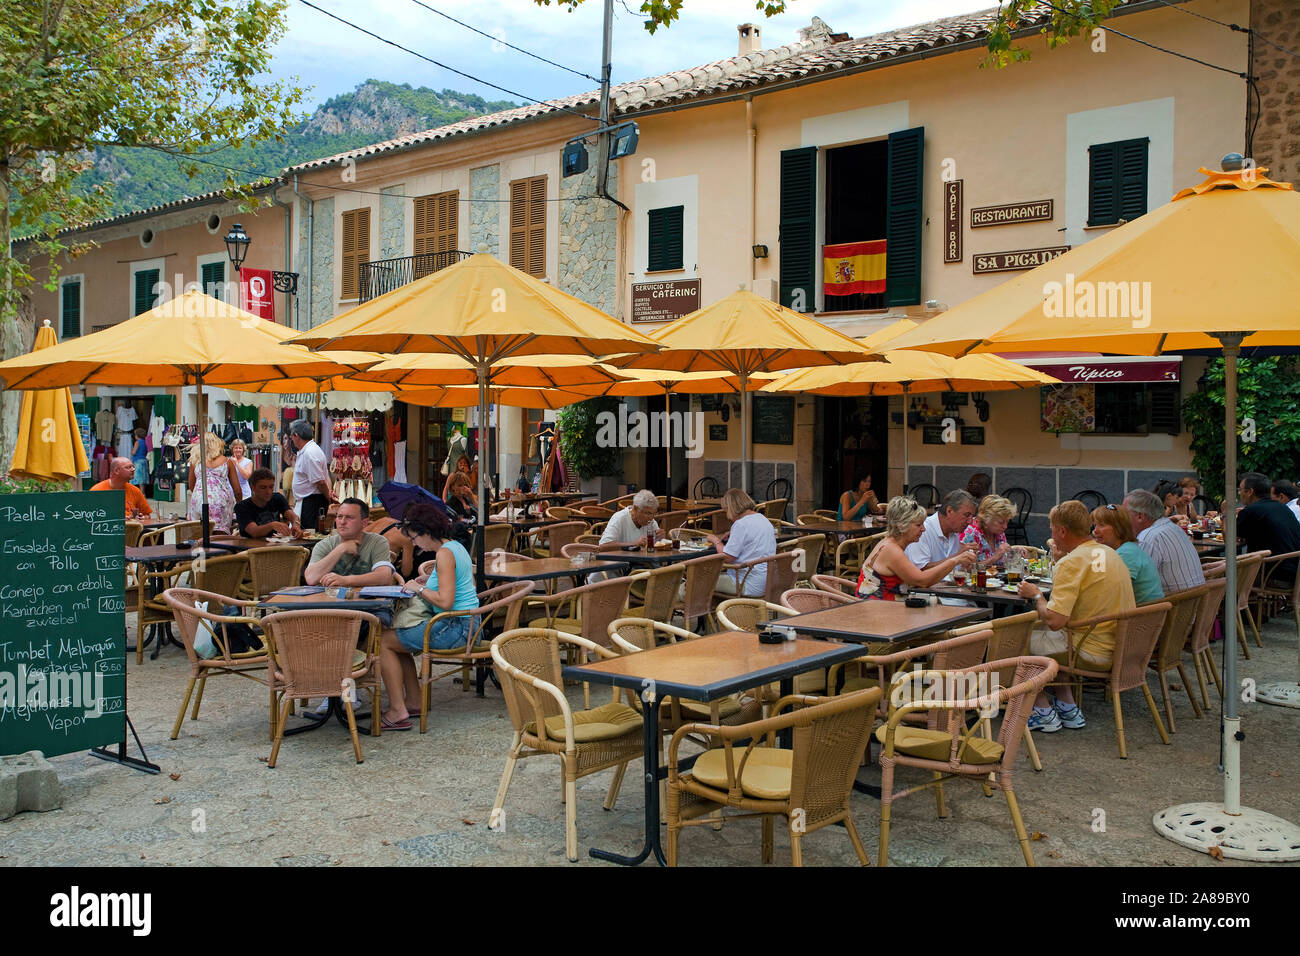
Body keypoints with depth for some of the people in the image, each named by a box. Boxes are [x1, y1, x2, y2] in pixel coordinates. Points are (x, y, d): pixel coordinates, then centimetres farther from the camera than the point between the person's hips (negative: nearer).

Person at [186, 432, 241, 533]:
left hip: (199, 498, 1)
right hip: (222, 500, -1)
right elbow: (237, 490, 12)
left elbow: (191, 487, 23)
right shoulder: (227, 462, 11)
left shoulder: (195, 462, 13)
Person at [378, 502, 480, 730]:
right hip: (465, 623, 10)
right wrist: (429, 581, 11)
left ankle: (398, 711, -2)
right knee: (397, 638, 21)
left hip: (455, 627, -10)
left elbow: (445, 601, -25)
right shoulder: (455, 546, 12)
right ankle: (413, 701, 22)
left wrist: (419, 589, -11)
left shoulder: (445, 553, -18)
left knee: (385, 641, -2)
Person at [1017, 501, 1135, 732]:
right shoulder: (1109, 553, 8)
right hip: (1121, 652, 9)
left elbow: (1054, 621, -26)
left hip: (1094, 656, -9)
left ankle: (1044, 711, 14)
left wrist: (1036, 595, -6)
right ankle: (1067, 707, 26)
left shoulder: (1072, 562, -20)